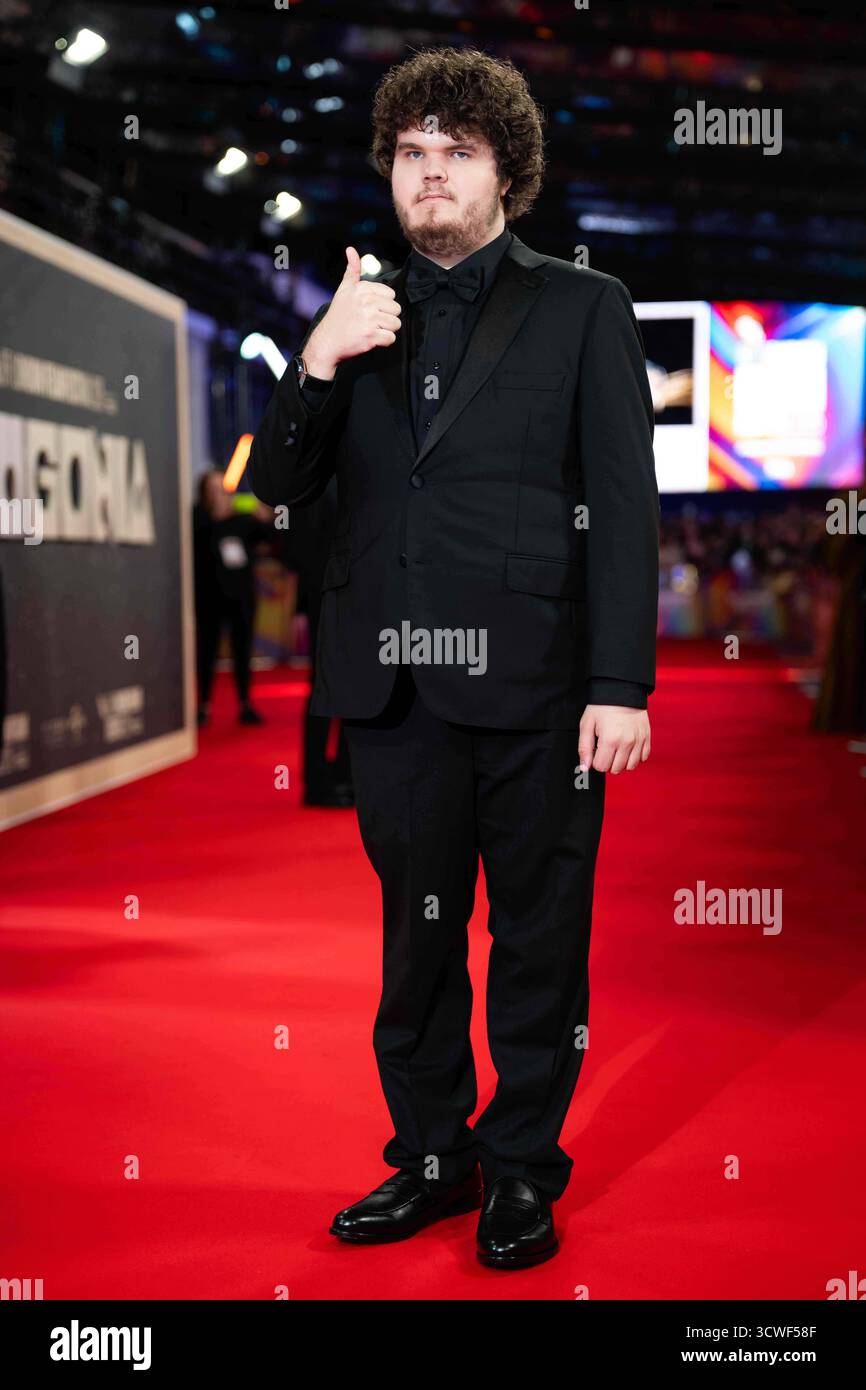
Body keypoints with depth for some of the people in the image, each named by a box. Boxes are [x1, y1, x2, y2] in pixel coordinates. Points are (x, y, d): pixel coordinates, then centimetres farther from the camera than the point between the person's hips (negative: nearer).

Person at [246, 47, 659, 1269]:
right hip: (394, 684, 3)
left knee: (538, 938, 7)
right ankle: (430, 1158, 27)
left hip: (533, 681, -3)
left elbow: (624, 505, -2)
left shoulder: (583, 310, 4)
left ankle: (522, 1171, 21)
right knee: (416, 935, 12)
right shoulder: (356, 317, 14)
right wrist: (318, 364, -8)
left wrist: (621, 686, -11)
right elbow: (277, 489, 10)